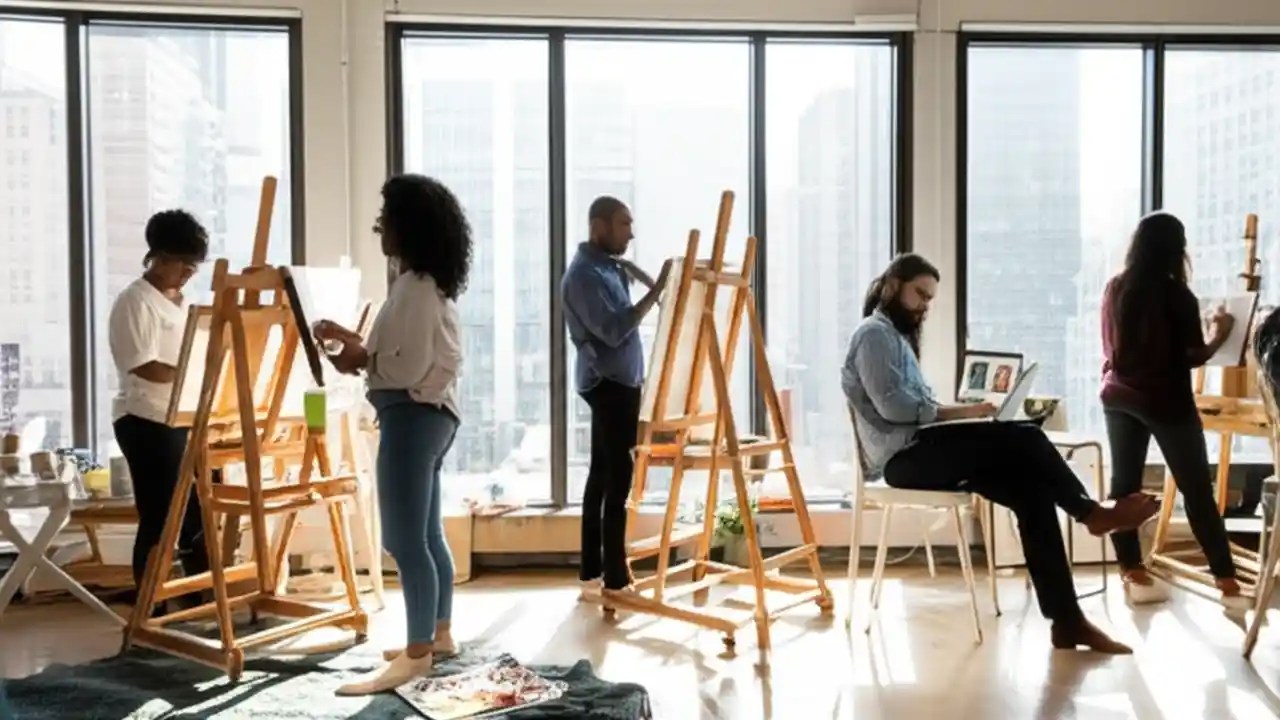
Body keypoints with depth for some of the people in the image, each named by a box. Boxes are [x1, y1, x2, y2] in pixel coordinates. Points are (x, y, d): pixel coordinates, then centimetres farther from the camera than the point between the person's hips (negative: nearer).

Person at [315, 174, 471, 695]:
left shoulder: (416, 287, -16)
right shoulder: (426, 282, 17)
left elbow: (409, 368, -20)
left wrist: (360, 360, -5)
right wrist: (353, 340, 12)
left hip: (413, 415, -11)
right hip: (427, 414, 11)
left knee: (405, 539, -7)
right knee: (426, 534, 17)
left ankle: (416, 655, 0)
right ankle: (438, 635, 28)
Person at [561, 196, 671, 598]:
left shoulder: (609, 267, 15)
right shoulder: (583, 274, -14)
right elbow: (614, 330, -23)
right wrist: (656, 291, -25)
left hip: (618, 382, 10)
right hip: (608, 384, -10)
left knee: (603, 476, 11)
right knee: (618, 479, -9)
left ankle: (592, 573, 18)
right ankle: (615, 580, -4)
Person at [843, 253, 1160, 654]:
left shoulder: (896, 336, 26)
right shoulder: (874, 333, -4)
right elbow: (891, 404, -17)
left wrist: (957, 414, 1)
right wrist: (957, 412, -14)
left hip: (918, 451, 9)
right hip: (904, 457, -9)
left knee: (1032, 489, -9)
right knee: (1023, 438, -19)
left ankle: (1066, 619, -11)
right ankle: (1092, 513, 4)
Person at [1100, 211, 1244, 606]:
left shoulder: (1114, 289, 4)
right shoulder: (1177, 294, -11)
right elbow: (1191, 356, -10)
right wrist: (1218, 337, 7)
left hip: (1118, 397, 5)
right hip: (1165, 401, -5)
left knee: (1124, 484, 5)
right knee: (1197, 490, 2)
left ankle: (1132, 574, 9)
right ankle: (1228, 583, 7)